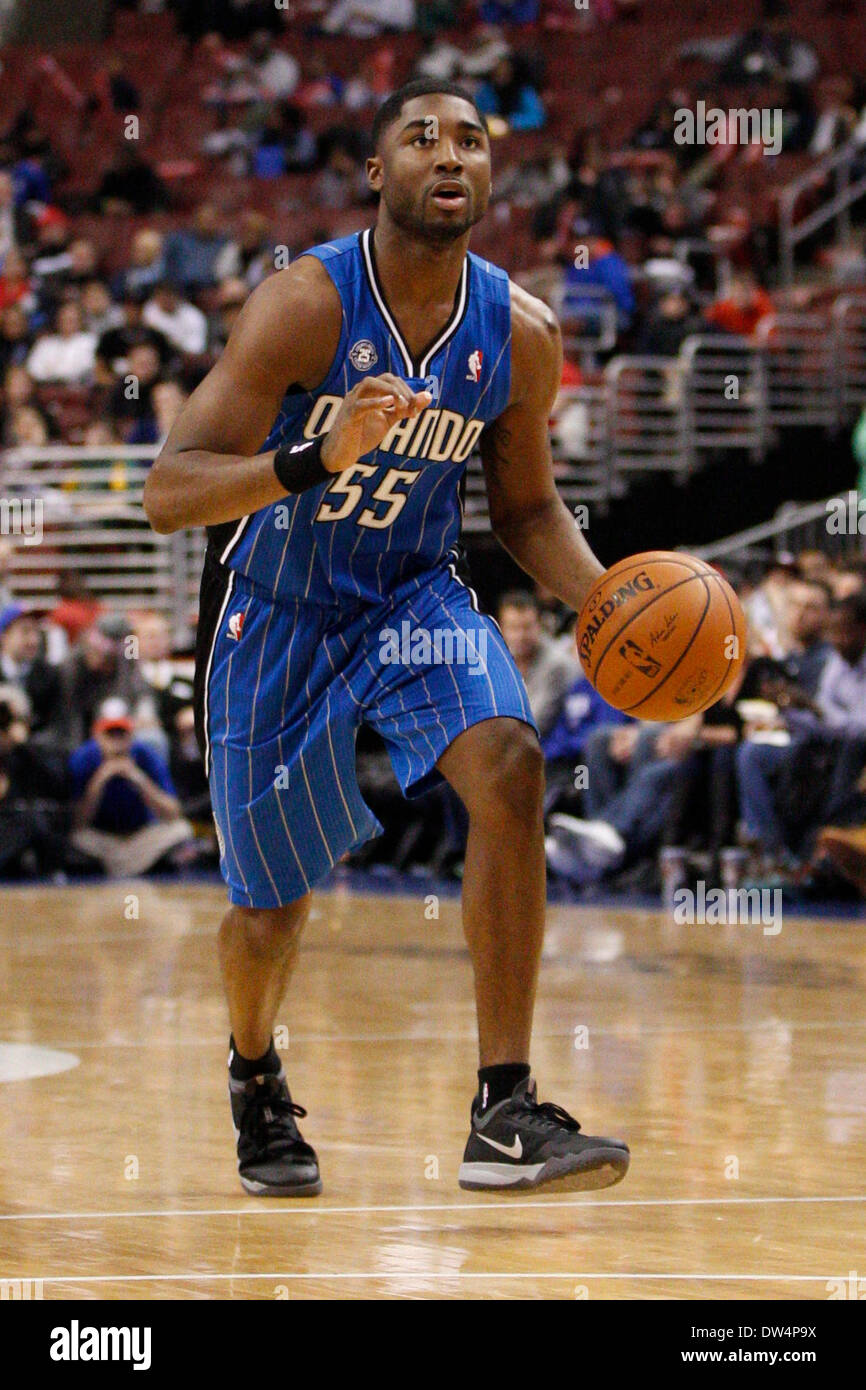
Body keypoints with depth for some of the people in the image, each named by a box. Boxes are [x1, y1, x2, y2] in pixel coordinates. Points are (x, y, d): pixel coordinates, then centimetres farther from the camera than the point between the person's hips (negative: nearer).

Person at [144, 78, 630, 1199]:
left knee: (509, 768, -26)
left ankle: (505, 1115, -23)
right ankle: (255, 1078, 43)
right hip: (277, 614, -3)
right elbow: (168, 494, -29)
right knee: (272, 907, 6)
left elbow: (526, 507, 7)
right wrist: (317, 458, -45)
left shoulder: (520, 333, -10)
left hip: (412, 596, 3)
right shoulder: (304, 306, -24)